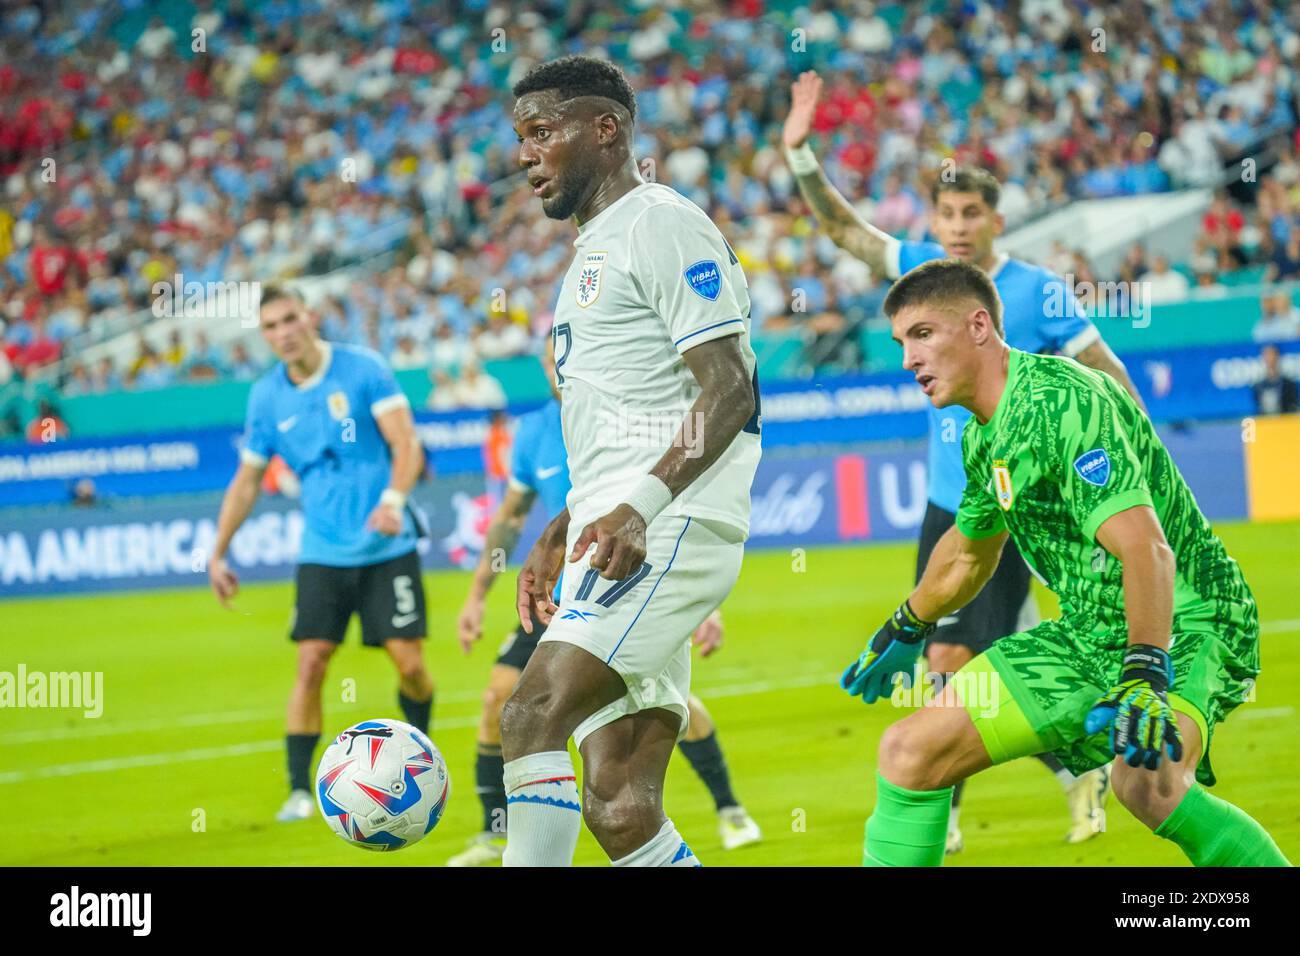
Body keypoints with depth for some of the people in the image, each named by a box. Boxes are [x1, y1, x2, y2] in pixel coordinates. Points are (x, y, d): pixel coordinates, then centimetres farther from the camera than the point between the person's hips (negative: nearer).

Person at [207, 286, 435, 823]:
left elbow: (406, 445, -13)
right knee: (310, 664, -10)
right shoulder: (266, 397, 3)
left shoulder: (363, 370, -8)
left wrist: (393, 500, -31)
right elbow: (246, 481, 13)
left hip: (387, 547, -2)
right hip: (322, 553, 2)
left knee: (409, 663, -5)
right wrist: (218, 553, 10)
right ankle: (299, 790, -5)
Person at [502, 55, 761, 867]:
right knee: (618, 808, 1)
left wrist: (640, 506, -26)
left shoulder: (663, 225, -5)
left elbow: (729, 388, -15)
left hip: (669, 529, -10)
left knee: (535, 713, -23)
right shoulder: (596, 250, 25)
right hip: (621, 538, 10)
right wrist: (559, 535, 25)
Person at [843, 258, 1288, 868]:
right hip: (1092, 634, 9)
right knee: (910, 750, 2)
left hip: (1181, 625, -9)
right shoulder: (984, 435, 9)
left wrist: (1146, 679, -42)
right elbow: (968, 554, 31)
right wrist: (904, 632, 45)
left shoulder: (1057, 400, -21)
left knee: (1144, 783, -38)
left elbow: (1146, 548, -32)